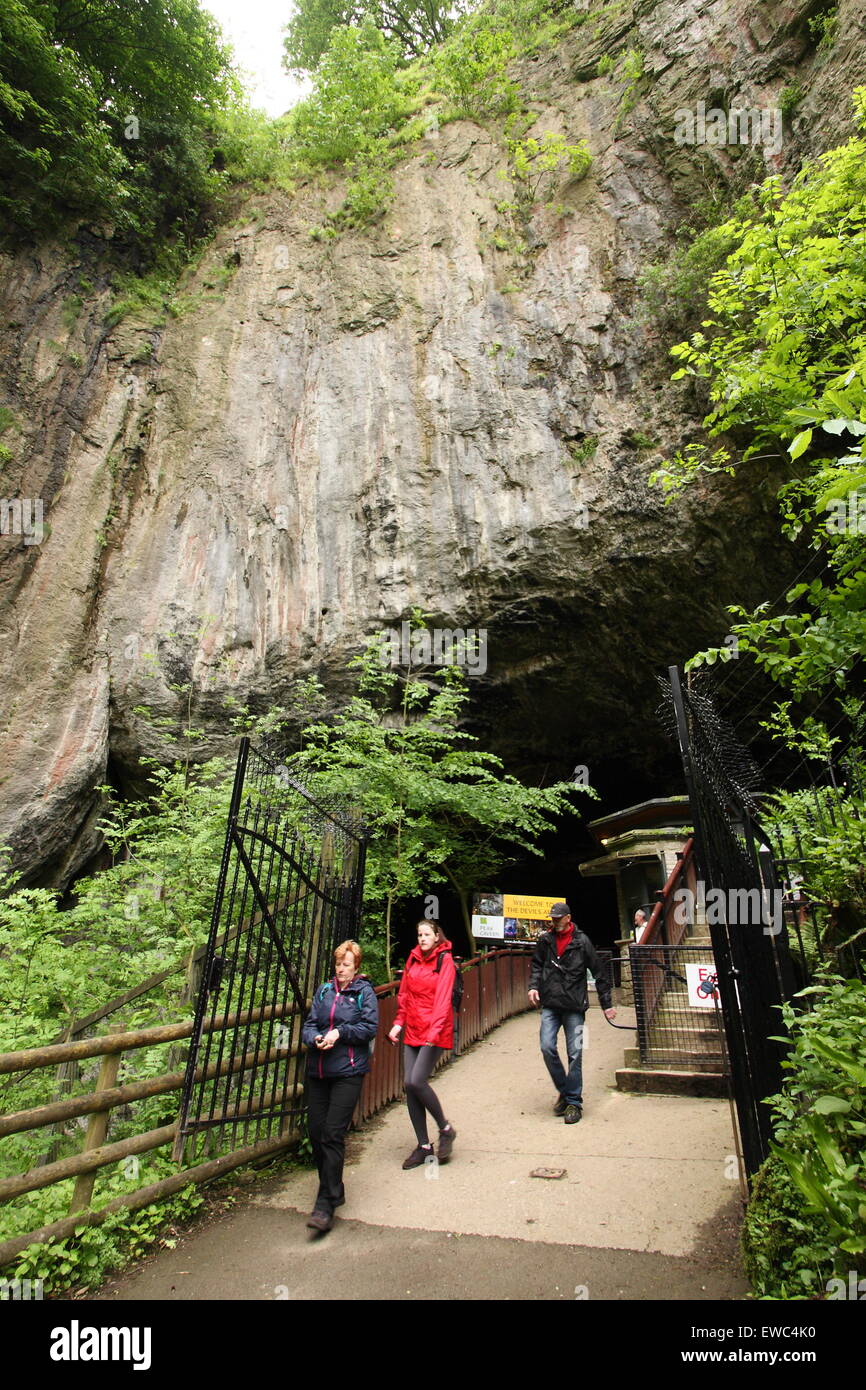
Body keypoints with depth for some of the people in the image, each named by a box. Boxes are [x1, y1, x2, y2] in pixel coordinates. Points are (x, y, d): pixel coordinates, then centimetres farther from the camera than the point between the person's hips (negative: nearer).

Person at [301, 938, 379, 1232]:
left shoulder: (364, 992, -1)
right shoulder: (324, 991, 11)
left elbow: (370, 1027, -7)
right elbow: (308, 1026, 8)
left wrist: (340, 1032, -16)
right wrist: (316, 1039, -13)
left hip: (348, 1073, -5)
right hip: (317, 1072, 5)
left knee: (333, 1135, -7)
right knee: (316, 1133, 8)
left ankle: (325, 1204, 3)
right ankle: (333, 1189, 29)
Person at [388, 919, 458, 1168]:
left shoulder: (445, 959, -8)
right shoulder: (413, 958, 9)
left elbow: (443, 998, -16)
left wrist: (434, 1030, -25)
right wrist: (399, 1022, 9)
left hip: (435, 1032, -6)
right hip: (413, 1030, 6)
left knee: (417, 1081, -15)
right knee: (409, 1084, 3)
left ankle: (446, 1129, 10)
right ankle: (423, 1145, 19)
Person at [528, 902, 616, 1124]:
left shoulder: (581, 942, -3)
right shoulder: (545, 940, 5)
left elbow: (599, 972, 3)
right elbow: (536, 965, 16)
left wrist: (606, 1004, 5)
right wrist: (533, 986, -1)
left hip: (574, 1006, -2)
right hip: (550, 1005, 2)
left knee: (575, 1054, 0)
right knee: (547, 1047, -6)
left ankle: (574, 1101, 16)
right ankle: (564, 1091, 18)